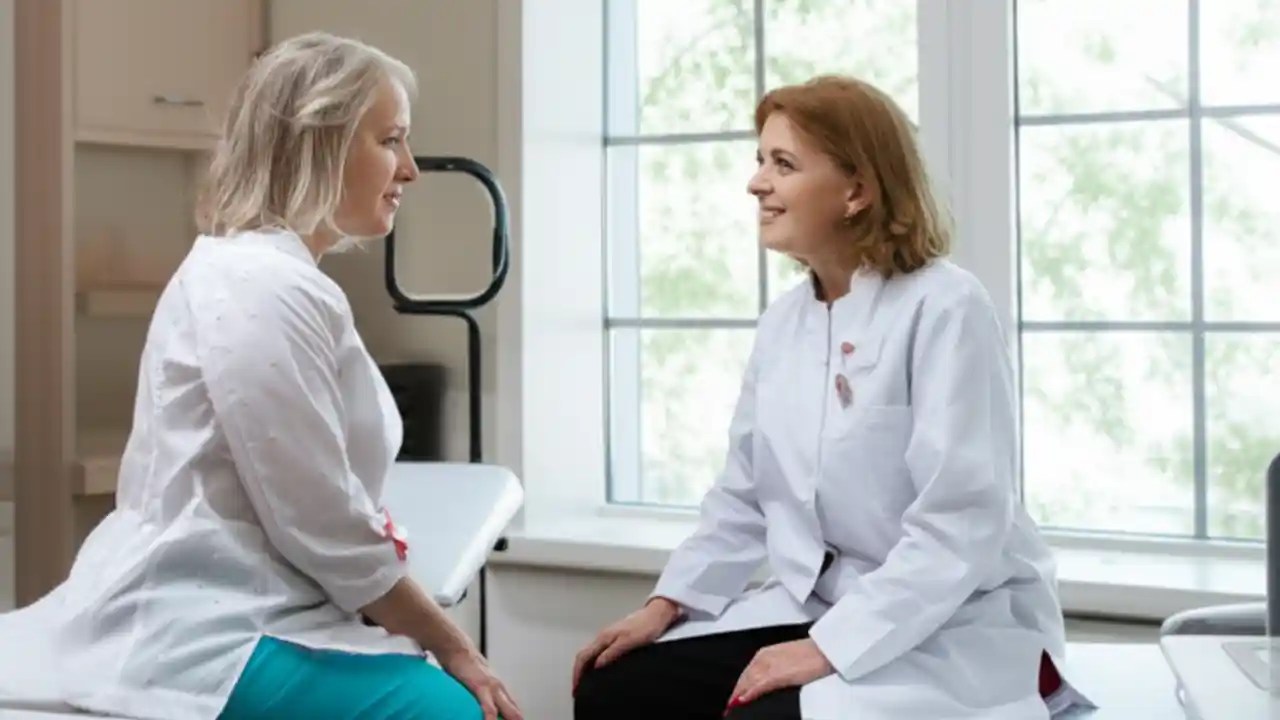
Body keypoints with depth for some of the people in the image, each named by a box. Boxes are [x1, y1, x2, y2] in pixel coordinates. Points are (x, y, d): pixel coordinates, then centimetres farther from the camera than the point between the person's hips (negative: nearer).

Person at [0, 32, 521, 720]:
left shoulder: (275, 274, 16)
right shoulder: (264, 289, -17)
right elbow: (323, 526, -18)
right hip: (199, 634, -10)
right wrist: (449, 644, -8)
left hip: (239, 605, 10)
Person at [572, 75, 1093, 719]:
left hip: (954, 635, -7)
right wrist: (667, 603, 3)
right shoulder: (782, 322, 8)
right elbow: (744, 496, 14)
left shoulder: (945, 309, -16)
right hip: (811, 608, 7)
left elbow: (962, 526, -22)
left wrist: (830, 649, -25)